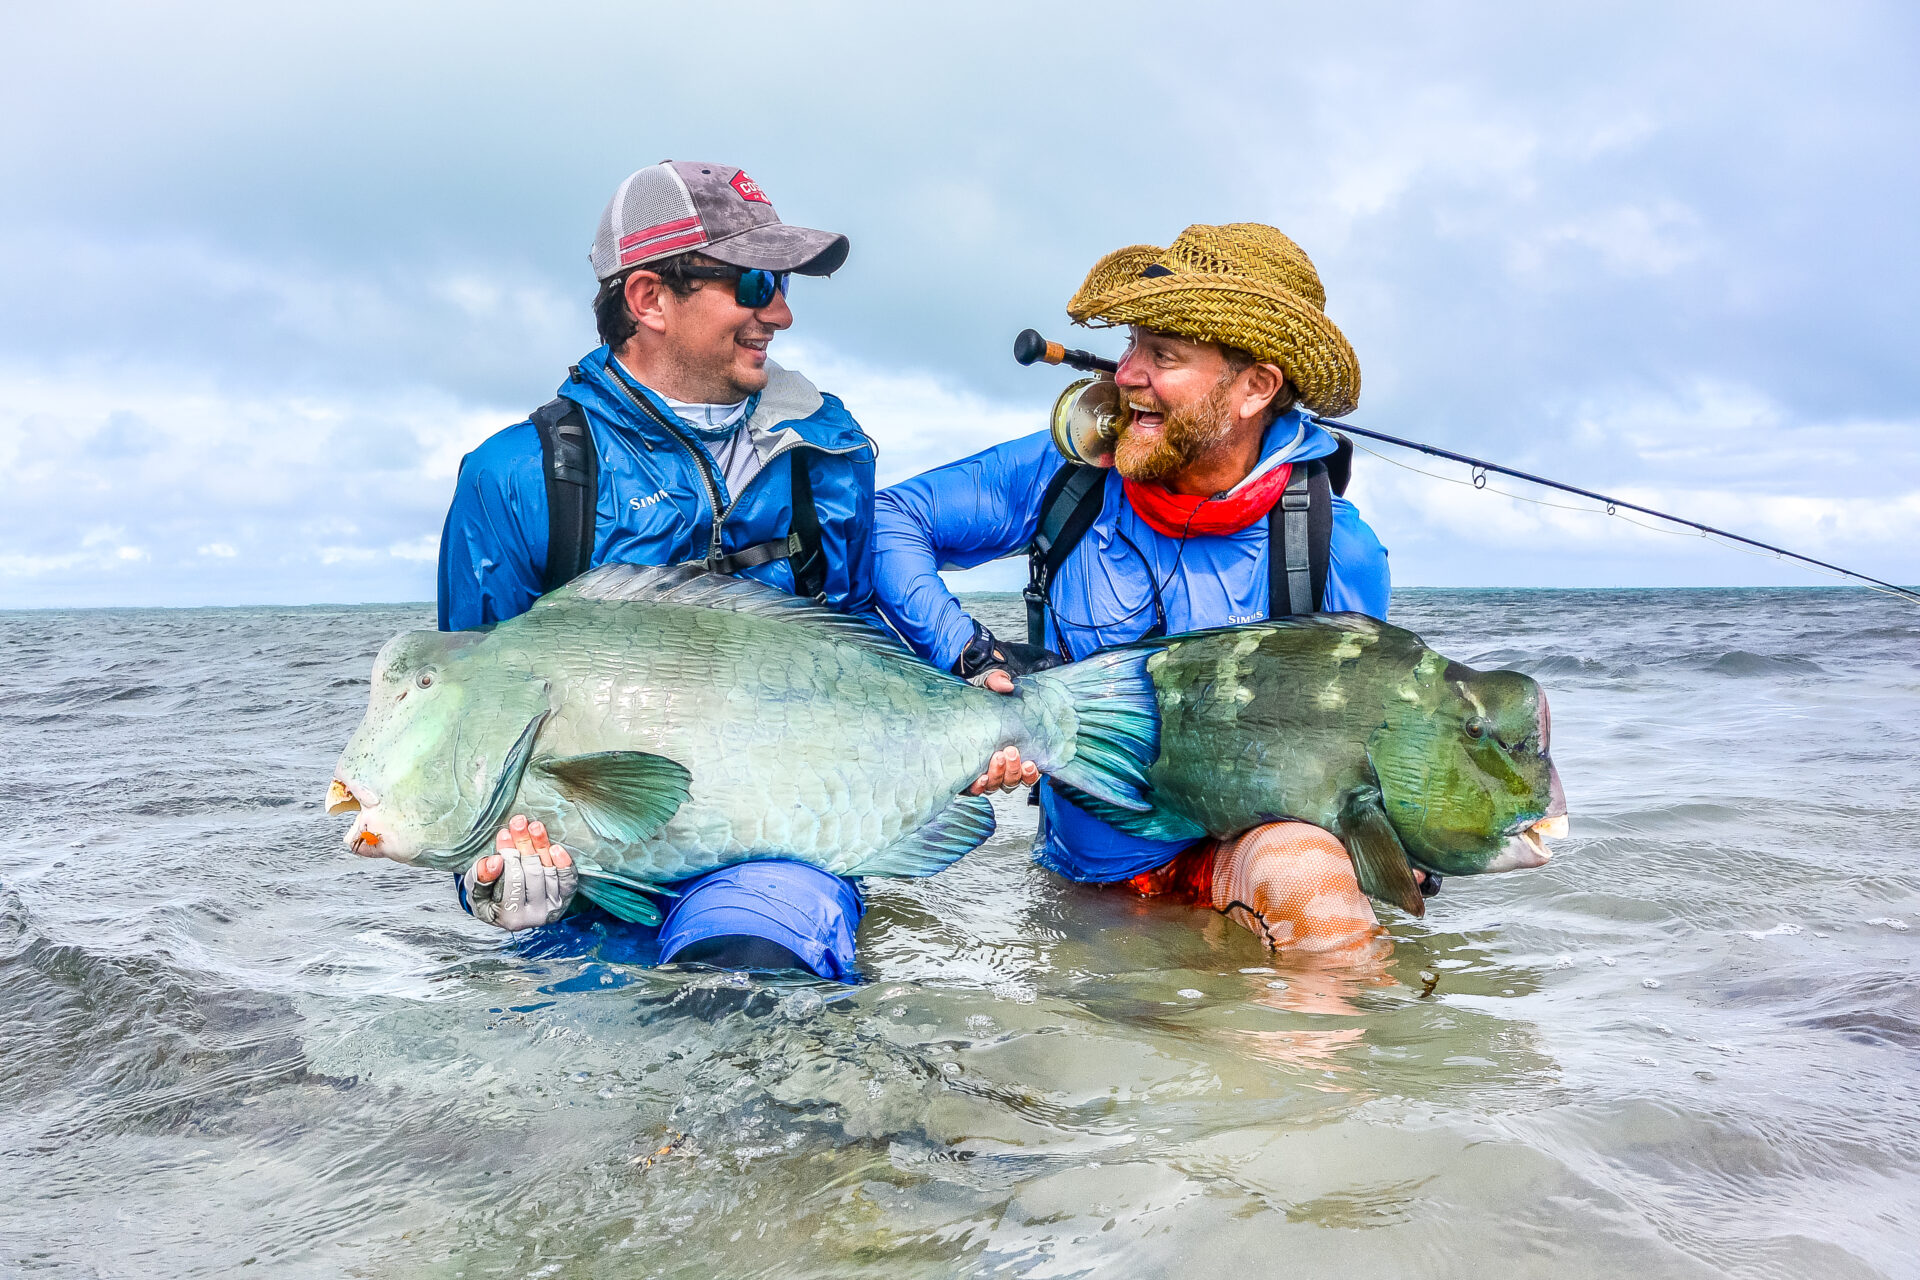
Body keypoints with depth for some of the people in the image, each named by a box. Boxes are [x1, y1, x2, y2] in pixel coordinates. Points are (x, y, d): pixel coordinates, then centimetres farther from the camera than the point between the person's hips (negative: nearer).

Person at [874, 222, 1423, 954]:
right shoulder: (1067, 471, -5)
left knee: (1308, 872, -36)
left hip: (1234, 847, -5)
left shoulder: (1338, 552, -10)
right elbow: (888, 519, -3)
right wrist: (968, 654, -16)